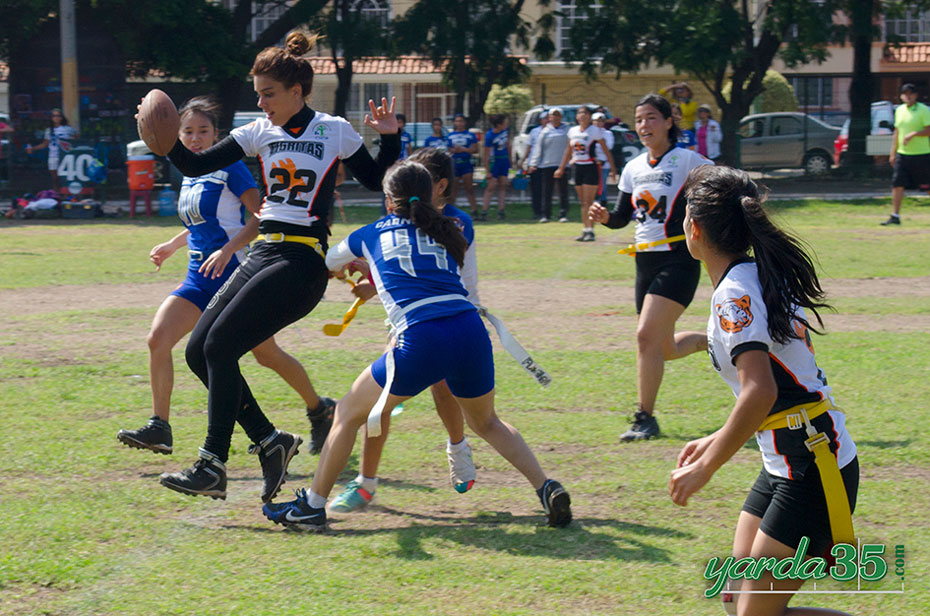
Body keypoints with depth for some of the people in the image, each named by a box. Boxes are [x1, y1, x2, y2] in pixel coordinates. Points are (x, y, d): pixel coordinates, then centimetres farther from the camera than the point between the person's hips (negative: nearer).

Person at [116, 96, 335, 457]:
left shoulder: (230, 167, -9)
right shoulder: (190, 174, 13)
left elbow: (261, 218, -14)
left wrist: (228, 249, -25)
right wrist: (173, 245, 22)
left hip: (235, 274, -7)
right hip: (200, 278, 7)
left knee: (266, 354, 3)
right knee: (157, 338, -12)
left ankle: (320, 410, 25)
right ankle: (159, 428, -10)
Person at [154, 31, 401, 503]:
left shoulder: (334, 131, -1)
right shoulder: (261, 132, 11)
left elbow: (376, 180, 12)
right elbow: (197, 166, 9)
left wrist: (390, 138, -5)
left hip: (302, 262, -7)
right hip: (264, 253, 7)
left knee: (220, 344, -17)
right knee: (198, 350, 0)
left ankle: (213, 466, -13)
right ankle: (270, 441, 10)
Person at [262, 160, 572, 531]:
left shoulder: (371, 235, 18)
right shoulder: (446, 232, 22)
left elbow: (328, 263, 37)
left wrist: (342, 269, 63)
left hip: (421, 340, -3)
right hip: (471, 331, 4)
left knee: (349, 414, 16)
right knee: (485, 422, 28)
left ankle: (312, 506, 18)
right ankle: (547, 489, 13)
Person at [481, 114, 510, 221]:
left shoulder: (506, 130, 0)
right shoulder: (489, 136, -20)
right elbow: (486, 155, -16)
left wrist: (510, 159, 22)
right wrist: (488, 171, -16)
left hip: (505, 160, 6)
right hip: (494, 161, -6)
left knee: (502, 186, 5)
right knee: (491, 186, -8)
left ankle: (500, 211, 7)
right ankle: (484, 212, -5)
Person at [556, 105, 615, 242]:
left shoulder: (595, 131, -5)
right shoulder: (573, 131, 10)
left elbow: (606, 151, -3)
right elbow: (568, 151, 20)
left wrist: (612, 167, -8)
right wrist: (561, 168, 20)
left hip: (591, 168, -6)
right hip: (578, 168, 6)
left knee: (588, 202, -10)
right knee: (583, 202, 8)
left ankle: (590, 231, -9)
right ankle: (585, 230, 13)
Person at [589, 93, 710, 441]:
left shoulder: (687, 161, -7)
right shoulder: (633, 168, 11)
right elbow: (622, 217, 15)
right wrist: (605, 217, -7)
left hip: (678, 260, -7)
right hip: (646, 261, 7)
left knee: (647, 335, -18)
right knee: (665, 348, 12)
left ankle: (645, 419, -11)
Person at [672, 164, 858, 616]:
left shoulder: (734, 294, -18)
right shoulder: (766, 276, 11)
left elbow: (760, 392, -29)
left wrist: (705, 467, -22)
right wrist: (718, 441, 21)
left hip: (814, 471, -10)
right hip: (789, 464, 10)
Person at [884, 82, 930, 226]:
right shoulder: (899, 110, 12)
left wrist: (913, 134, -23)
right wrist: (893, 153, 17)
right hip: (902, 154, 5)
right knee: (897, 184, -3)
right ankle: (895, 216, 0)